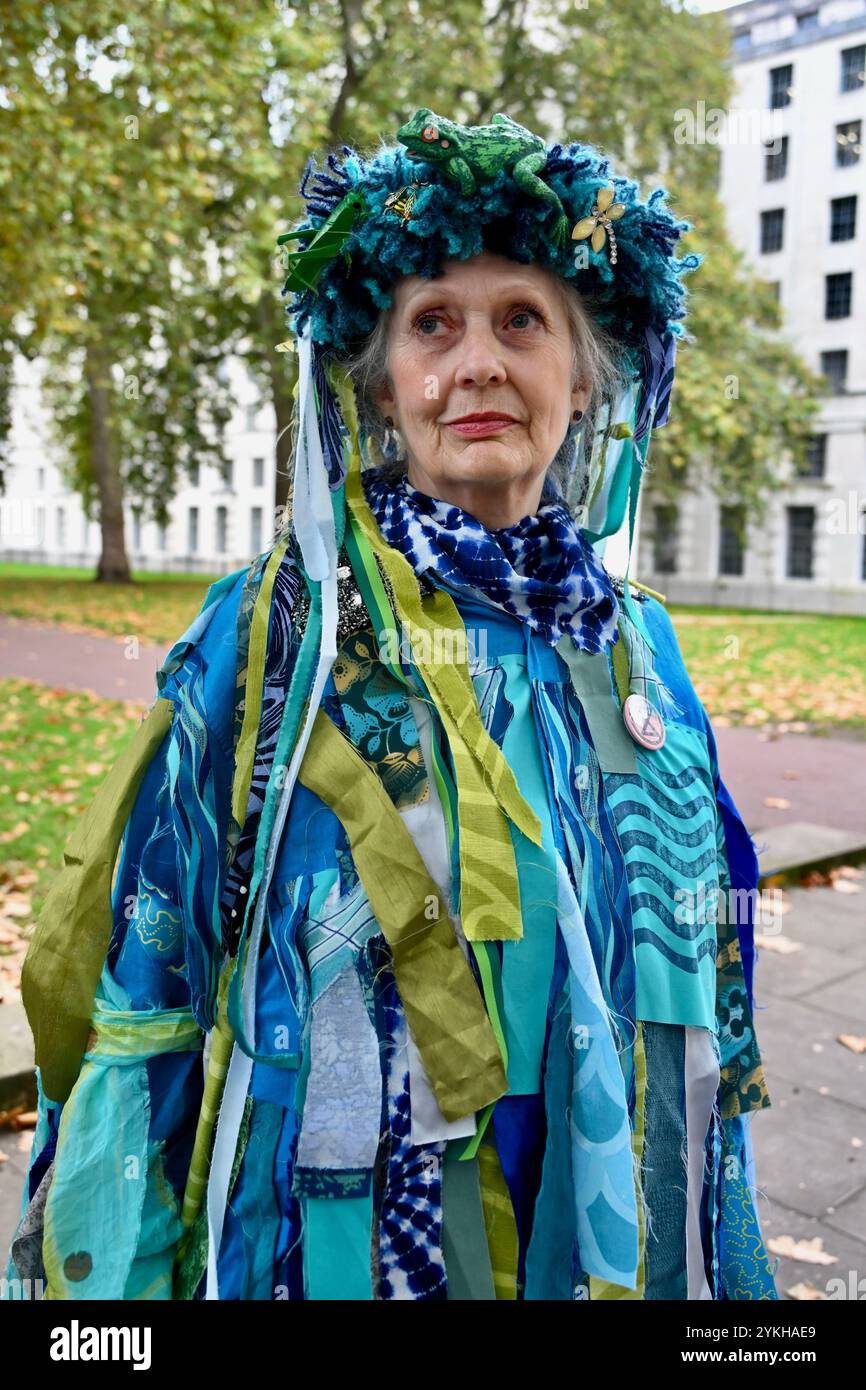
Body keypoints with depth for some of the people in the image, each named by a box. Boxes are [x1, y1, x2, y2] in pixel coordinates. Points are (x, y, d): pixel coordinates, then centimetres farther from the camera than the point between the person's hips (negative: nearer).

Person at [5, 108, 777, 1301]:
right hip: (355, 1250, -4)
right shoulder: (273, 638, -15)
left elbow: (695, 978, 6)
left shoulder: (637, 648, -1)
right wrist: (114, 1282, -9)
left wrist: (730, 1269, 12)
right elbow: (137, 999, -10)